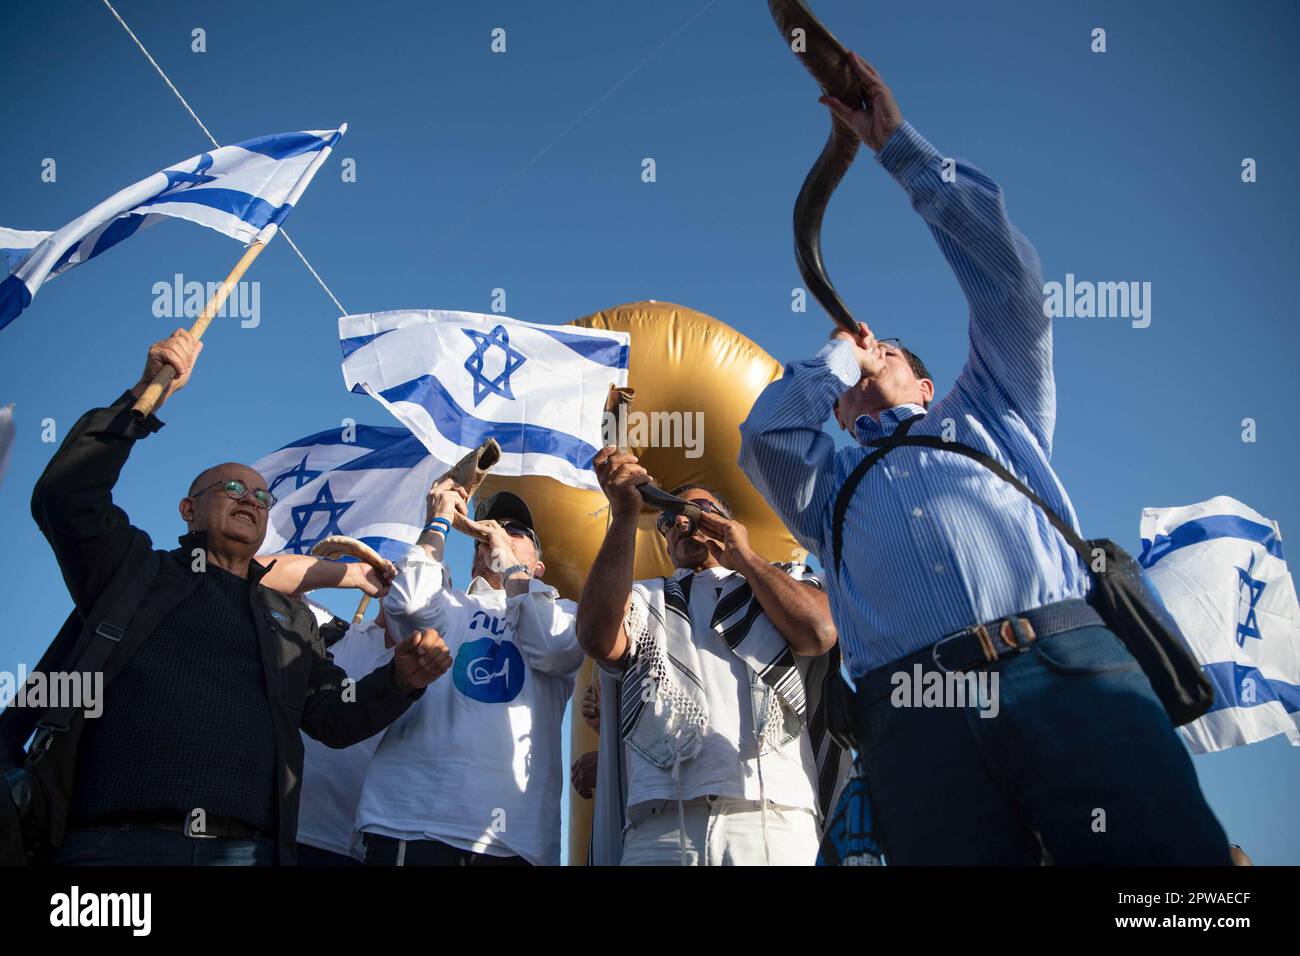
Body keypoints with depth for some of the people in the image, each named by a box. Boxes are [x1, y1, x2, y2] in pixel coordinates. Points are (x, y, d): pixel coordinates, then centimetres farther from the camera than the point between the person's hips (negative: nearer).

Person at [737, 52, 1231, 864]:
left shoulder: (991, 415, 32)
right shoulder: (832, 487, 34)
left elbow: (1004, 270, 26)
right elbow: (765, 432, 15)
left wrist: (898, 143, 30)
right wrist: (837, 351, 34)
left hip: (1072, 671, -1)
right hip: (915, 712, 1)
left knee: (1171, 851, -20)